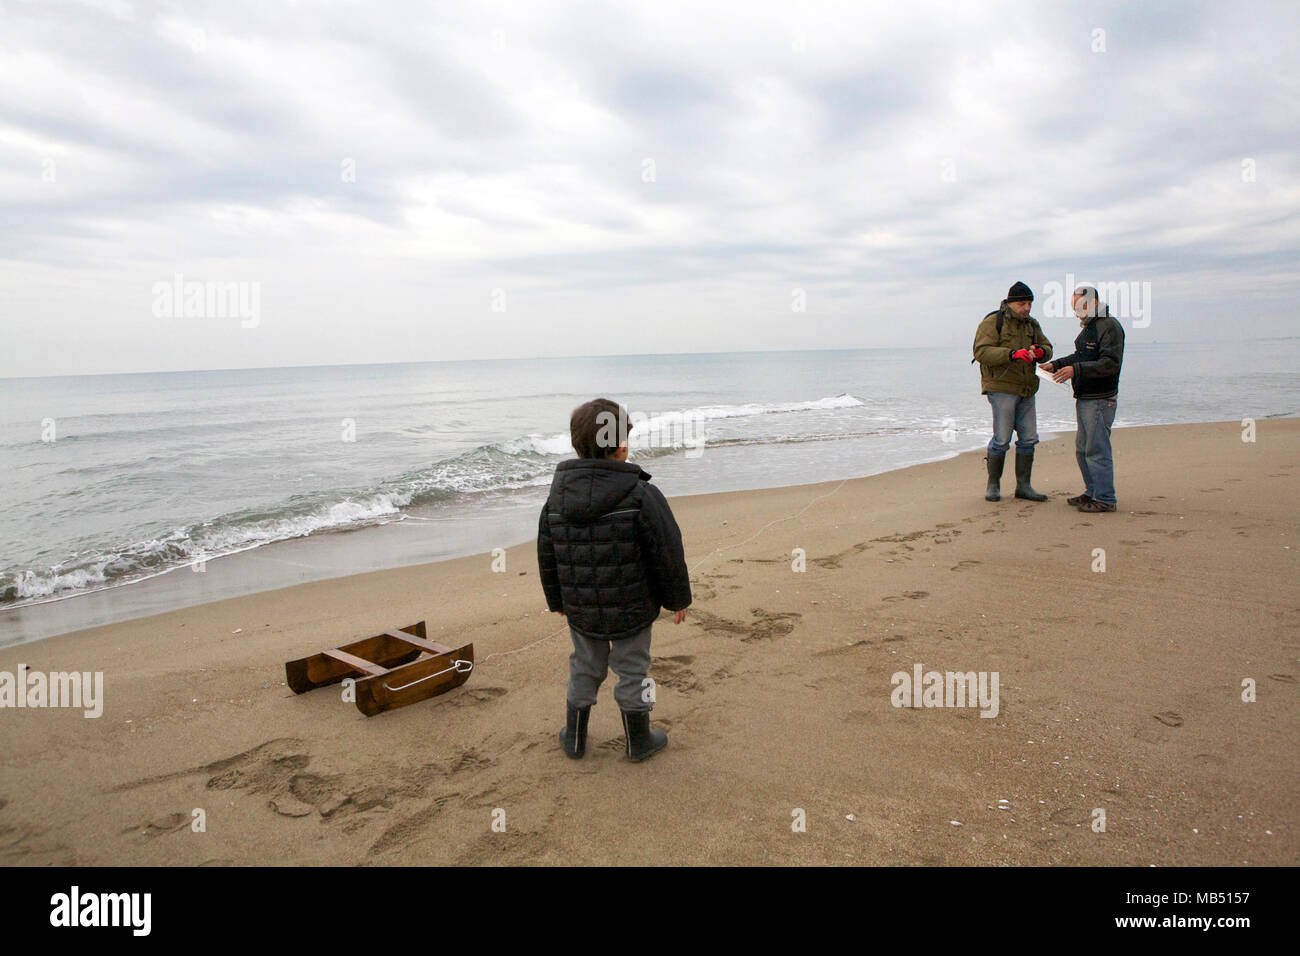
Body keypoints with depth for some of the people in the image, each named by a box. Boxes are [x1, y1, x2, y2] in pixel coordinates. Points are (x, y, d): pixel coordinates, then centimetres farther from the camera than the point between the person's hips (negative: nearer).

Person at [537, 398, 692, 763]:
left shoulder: (557, 497, -6)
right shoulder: (642, 496, -20)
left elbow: (546, 557, 4)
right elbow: (668, 553, -14)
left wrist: (557, 600, 19)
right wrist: (678, 598, 1)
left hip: (580, 609, 4)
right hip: (632, 609, -4)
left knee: (584, 668, 21)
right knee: (631, 669, 14)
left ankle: (574, 739, 34)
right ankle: (638, 741, 30)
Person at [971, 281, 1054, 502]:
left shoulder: (1032, 324, 15)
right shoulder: (992, 322, -7)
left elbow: (1048, 348, 15)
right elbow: (981, 352, -18)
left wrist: (1040, 351, -10)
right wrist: (1012, 354, -30)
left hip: (1026, 390, 7)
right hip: (1001, 388, -7)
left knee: (1028, 438, 6)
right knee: (1001, 439, -8)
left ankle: (1023, 486, 14)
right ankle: (993, 485, 6)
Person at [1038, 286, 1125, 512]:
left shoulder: (1110, 326, -13)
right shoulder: (1089, 326, 17)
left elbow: (1110, 364, -22)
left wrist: (1075, 369, -27)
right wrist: (1055, 364, 12)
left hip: (1100, 400, -10)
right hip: (1084, 399, 10)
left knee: (1097, 450, -8)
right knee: (1083, 449, 15)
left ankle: (1105, 499, -1)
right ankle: (1092, 492, 26)